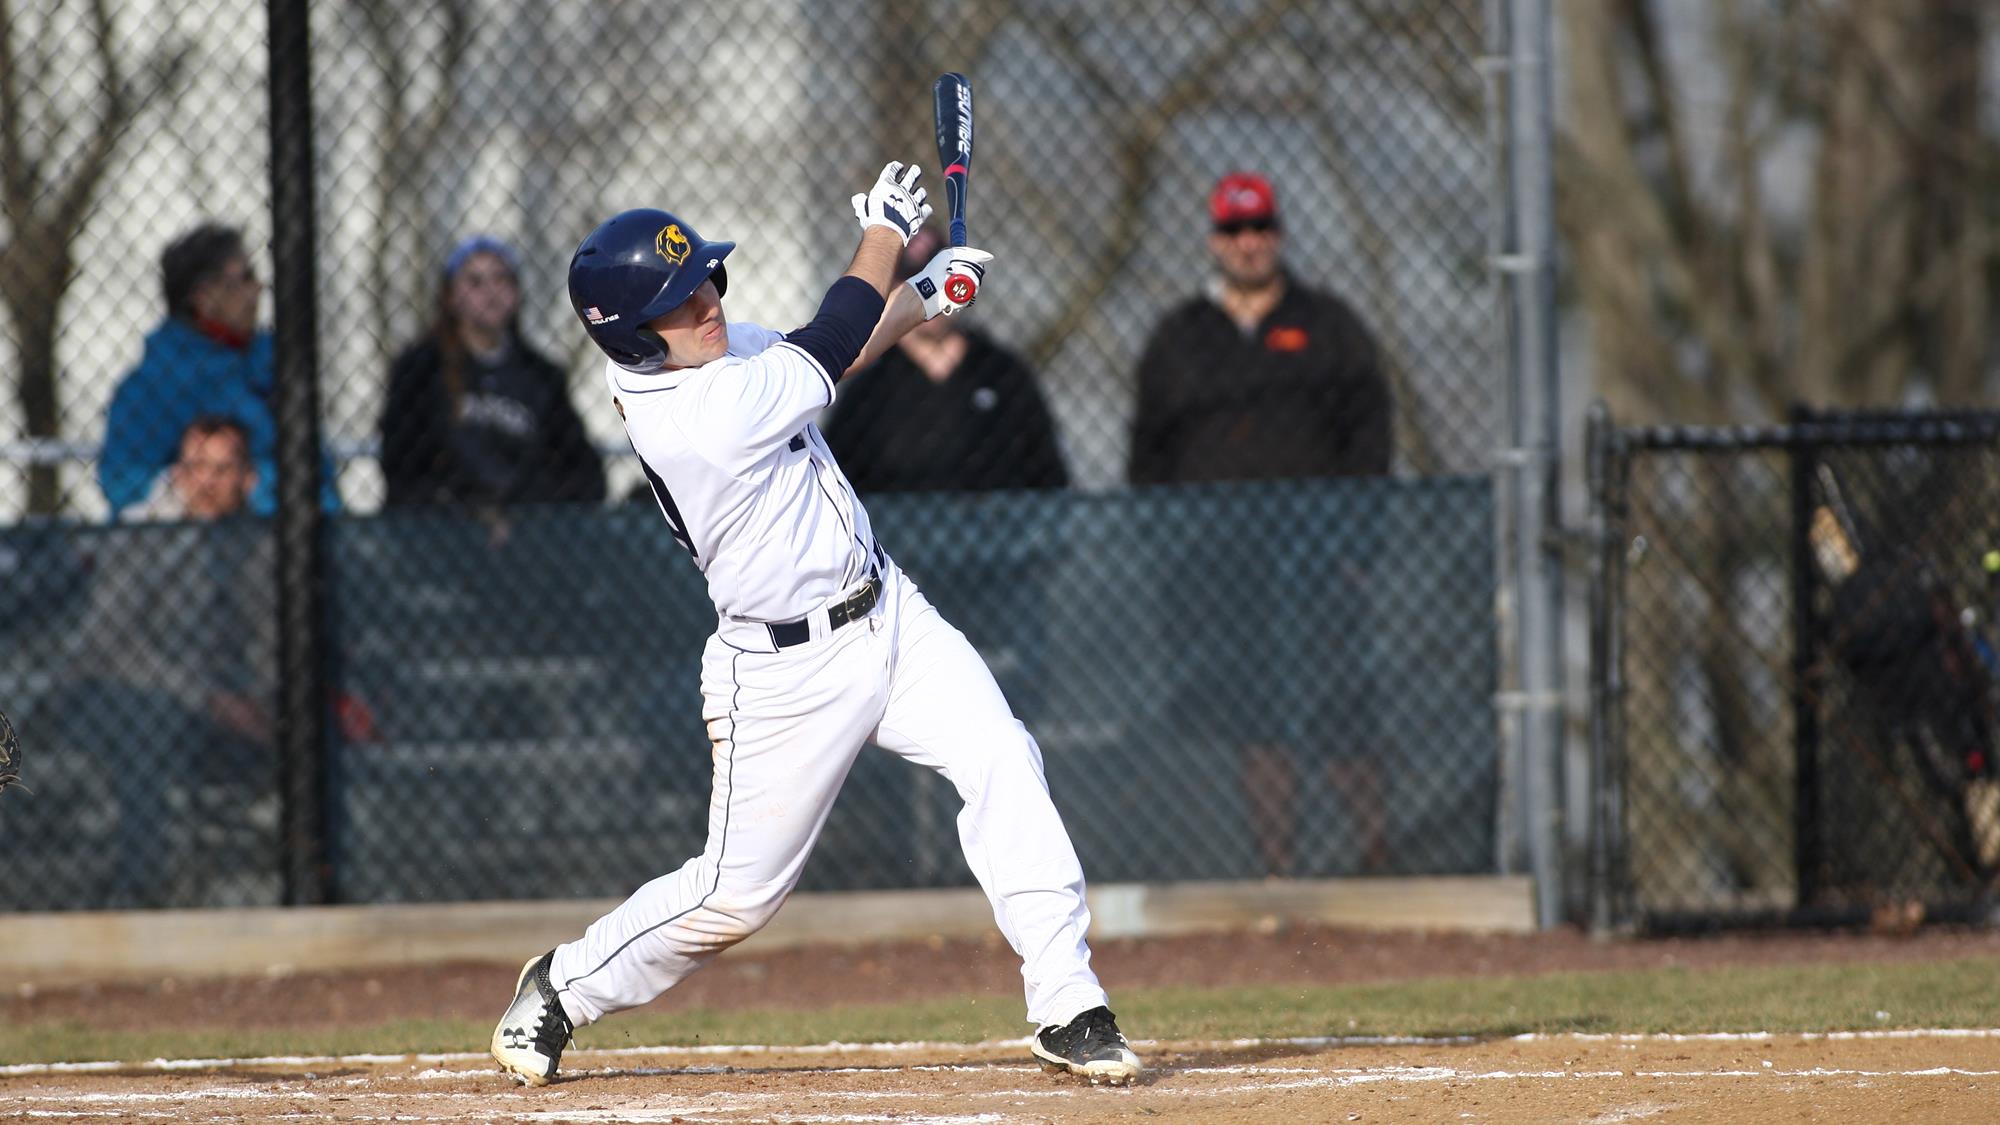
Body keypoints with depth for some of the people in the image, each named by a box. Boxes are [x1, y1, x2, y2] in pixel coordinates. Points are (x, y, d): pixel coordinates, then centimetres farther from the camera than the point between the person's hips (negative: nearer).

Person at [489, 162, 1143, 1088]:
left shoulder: (705, 351, -2)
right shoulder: (693, 420, -28)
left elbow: (823, 357, 17)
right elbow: (827, 347, -17)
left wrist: (922, 294, 3)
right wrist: (884, 232, -3)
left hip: (886, 610, 8)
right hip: (789, 673, -8)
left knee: (1001, 762, -12)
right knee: (738, 894, 3)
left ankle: (1067, 1010, -12)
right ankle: (563, 986, 28)